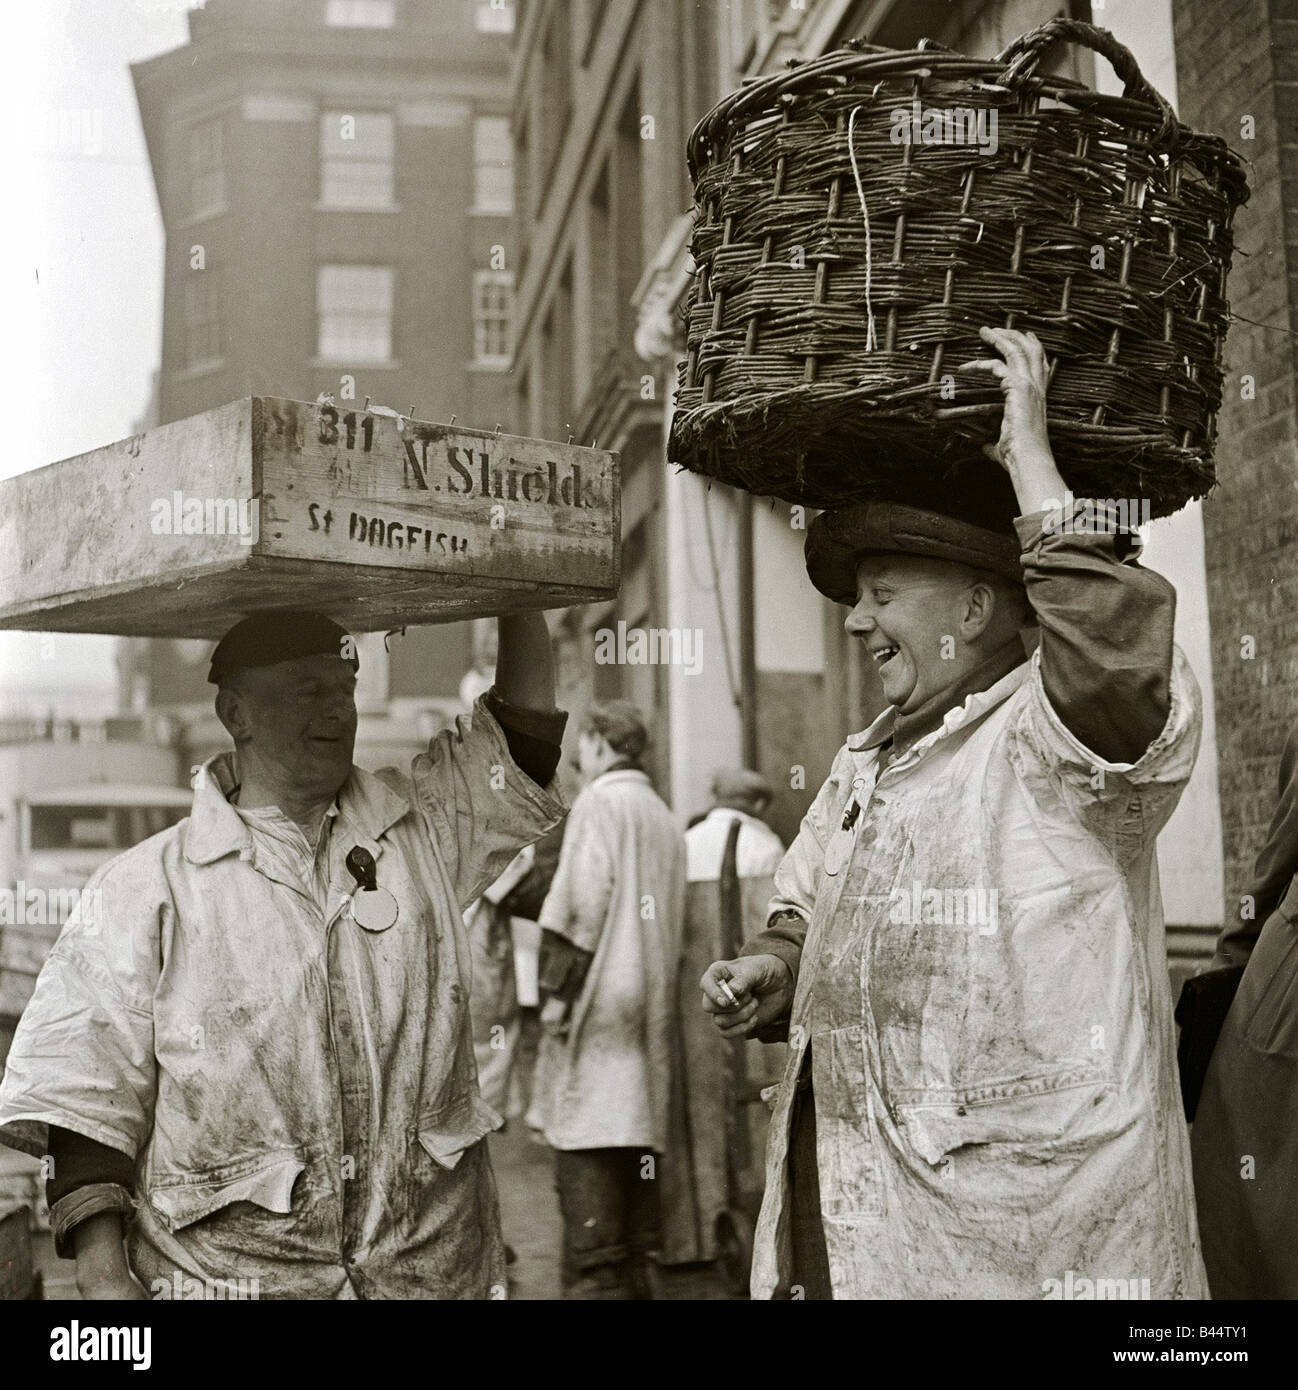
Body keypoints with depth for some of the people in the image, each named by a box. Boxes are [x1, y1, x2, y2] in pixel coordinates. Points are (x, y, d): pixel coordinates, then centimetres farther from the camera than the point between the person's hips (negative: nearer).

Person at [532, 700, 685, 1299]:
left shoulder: (598, 802, -6)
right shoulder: (664, 818, 17)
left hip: (599, 1003, -8)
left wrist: (557, 988, -13)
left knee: (586, 1154, -8)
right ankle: (637, 1275, 13)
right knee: (637, 1136, 10)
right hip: (650, 1006, 8)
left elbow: (583, 901, -15)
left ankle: (593, 1276, -11)